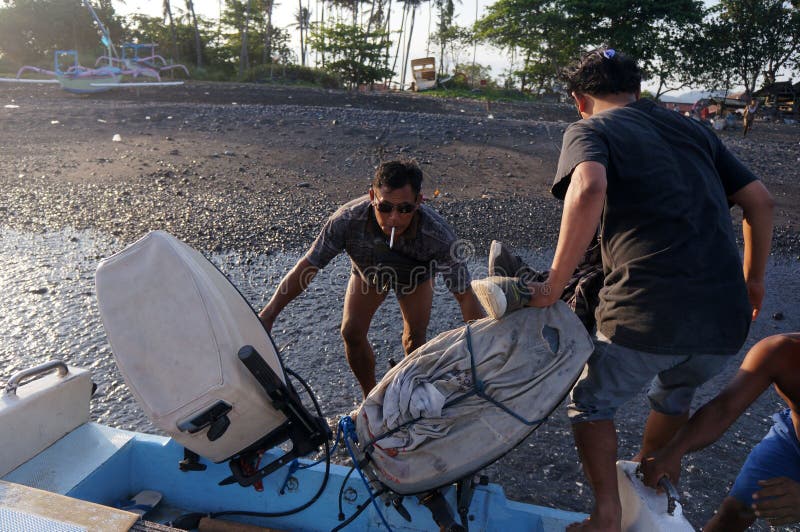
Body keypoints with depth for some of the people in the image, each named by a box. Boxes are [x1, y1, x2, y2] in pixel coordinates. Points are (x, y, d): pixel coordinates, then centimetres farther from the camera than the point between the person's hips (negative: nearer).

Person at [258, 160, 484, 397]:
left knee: (415, 336, -2)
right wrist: (268, 315, -30)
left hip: (415, 274, -1)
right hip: (368, 271, 1)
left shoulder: (437, 235, -44)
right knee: (352, 333, -4)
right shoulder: (348, 219, -42)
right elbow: (306, 268, -31)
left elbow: (465, 295, -35)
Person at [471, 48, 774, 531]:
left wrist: (554, 284, -19)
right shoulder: (693, 129, 19)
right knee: (675, 393, 36)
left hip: (647, 316, -6)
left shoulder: (589, 130, 2)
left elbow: (589, 188, -22)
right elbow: (760, 201, 18)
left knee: (593, 404, 22)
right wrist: (752, 279, 28)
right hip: (726, 320, 7)